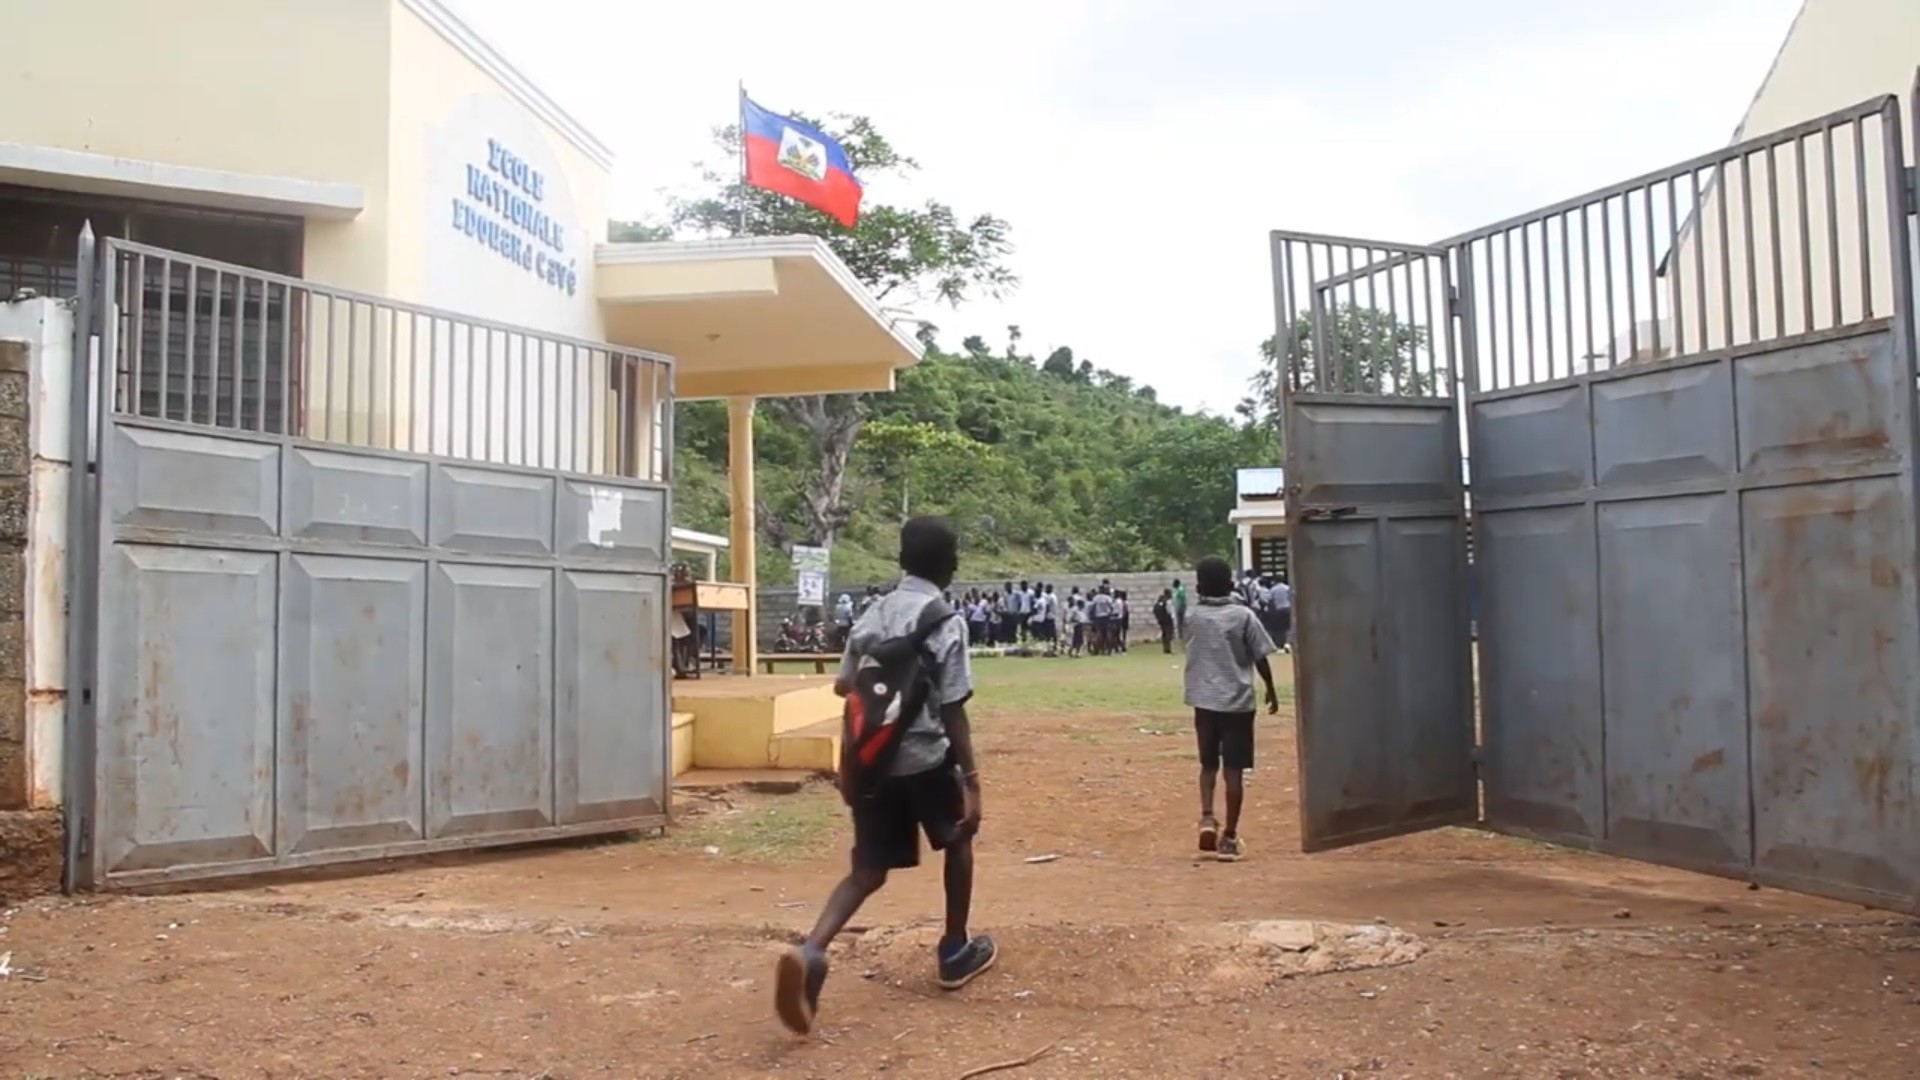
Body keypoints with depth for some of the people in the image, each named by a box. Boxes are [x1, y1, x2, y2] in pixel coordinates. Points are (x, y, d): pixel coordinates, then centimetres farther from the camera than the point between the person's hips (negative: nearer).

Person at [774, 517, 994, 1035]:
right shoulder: (945, 622, -9)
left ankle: (810, 951, -16)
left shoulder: (873, 615, 8)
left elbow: (844, 688, 10)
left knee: (868, 871, 9)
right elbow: (953, 712, -14)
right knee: (958, 840, 23)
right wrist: (972, 780, -12)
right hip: (926, 758, -4)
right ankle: (955, 952, 30)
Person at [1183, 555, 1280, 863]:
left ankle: (1207, 818, -3)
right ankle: (1229, 837, 3)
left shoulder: (1193, 617, 1)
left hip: (1204, 699, 3)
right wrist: (1271, 689, 10)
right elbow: (1260, 656, -3)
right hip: (1237, 700, -2)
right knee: (1234, 770, 2)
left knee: (1208, 763, 17)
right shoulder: (1244, 615, -6)